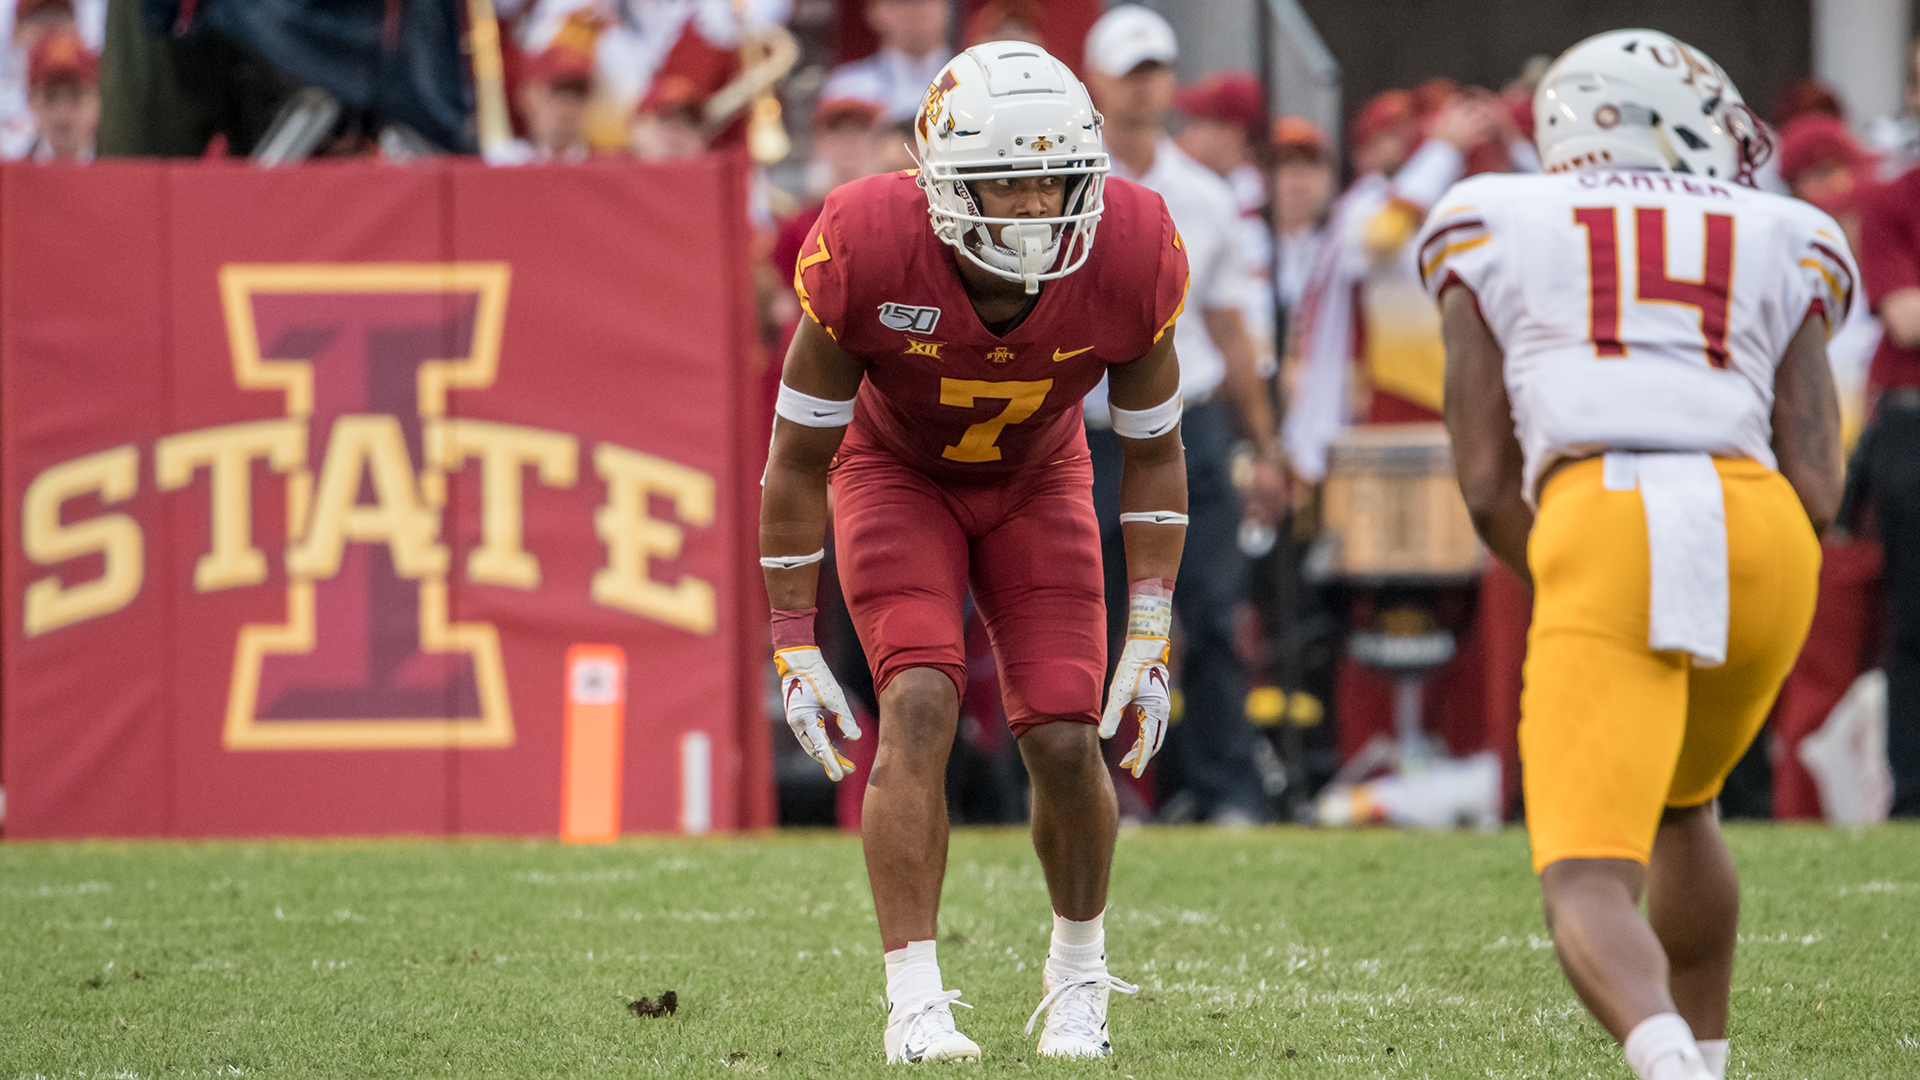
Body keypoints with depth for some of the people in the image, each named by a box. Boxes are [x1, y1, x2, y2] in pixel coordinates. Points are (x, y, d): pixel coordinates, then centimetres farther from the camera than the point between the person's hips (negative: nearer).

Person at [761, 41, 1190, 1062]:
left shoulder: (1130, 260, -28)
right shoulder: (868, 252, -34)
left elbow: (1152, 454, -10)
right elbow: (798, 458, -19)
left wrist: (1150, 641, -12)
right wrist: (793, 645, -17)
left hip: (1037, 481, 2)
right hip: (897, 472, -2)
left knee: (1066, 740, -8)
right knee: (920, 704, -22)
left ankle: (1079, 973, 18)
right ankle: (914, 1001, -19)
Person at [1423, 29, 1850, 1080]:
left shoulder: (1495, 235, 21)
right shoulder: (1779, 251, 23)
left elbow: (1487, 483, 14)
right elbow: (1816, 485, 13)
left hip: (1599, 529, -3)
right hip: (1763, 535, 3)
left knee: (1588, 886, -8)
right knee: (1680, 804, 31)